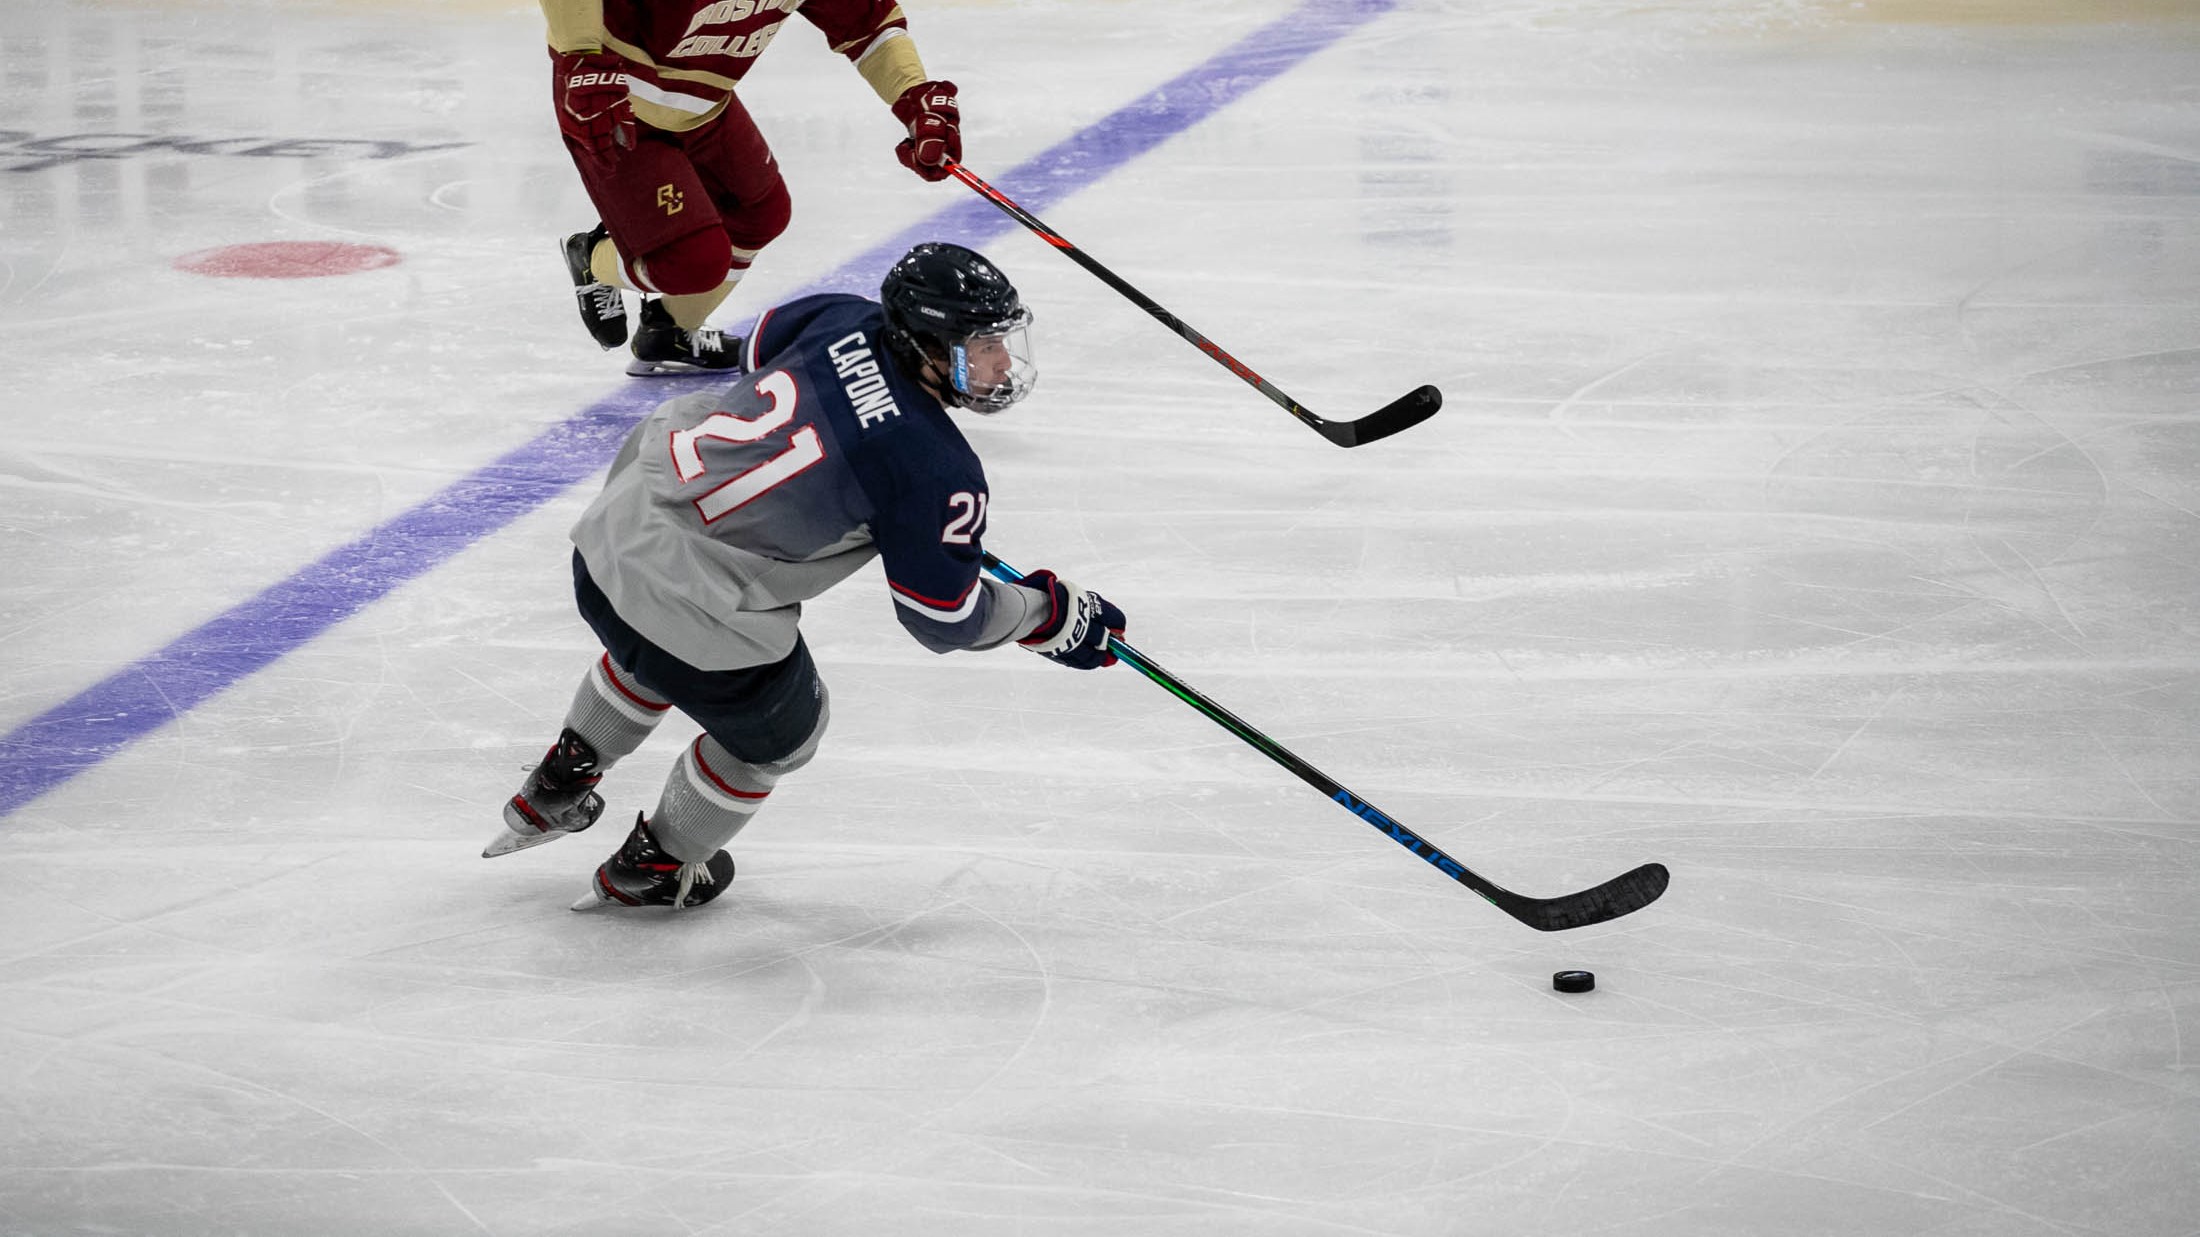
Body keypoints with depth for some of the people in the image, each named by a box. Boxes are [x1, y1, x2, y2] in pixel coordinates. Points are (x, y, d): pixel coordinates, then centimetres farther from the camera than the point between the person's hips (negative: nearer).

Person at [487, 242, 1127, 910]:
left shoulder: (848, 321, -1)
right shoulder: (937, 469, -20)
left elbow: (766, 343, 22)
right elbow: (944, 616, -10)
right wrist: (1051, 613, 4)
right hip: (700, 615, -7)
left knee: (650, 654, 40)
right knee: (776, 731, 23)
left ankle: (555, 788, 60)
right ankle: (651, 871, 43)